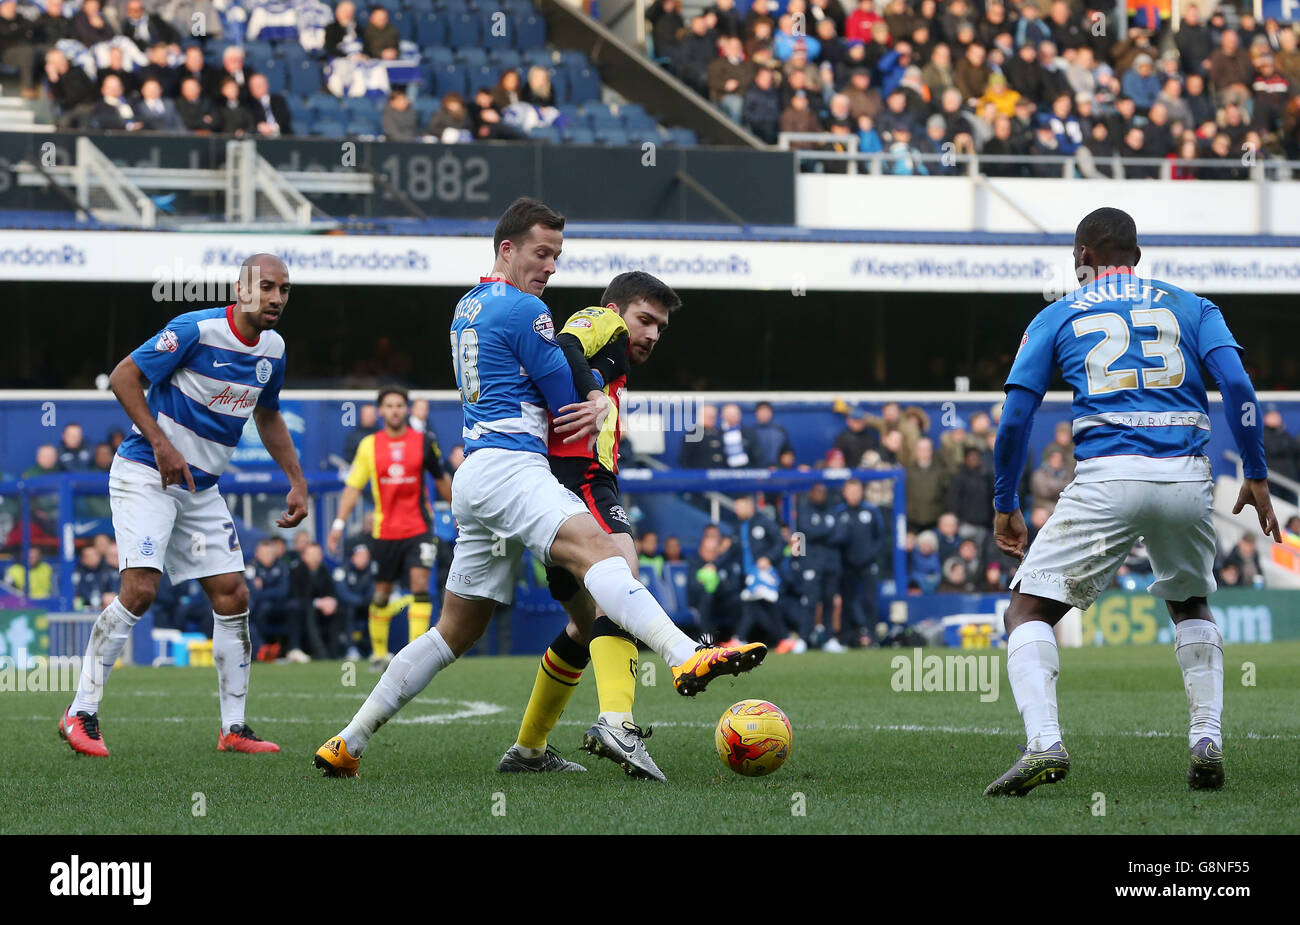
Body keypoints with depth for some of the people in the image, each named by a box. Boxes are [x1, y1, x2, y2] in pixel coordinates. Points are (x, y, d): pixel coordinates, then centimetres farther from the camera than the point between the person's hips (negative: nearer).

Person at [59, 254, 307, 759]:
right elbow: (123, 377, -15)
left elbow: (267, 417, 23)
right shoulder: (196, 329, -17)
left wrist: (296, 481, 17)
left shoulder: (273, 348, 6)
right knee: (139, 589, -19)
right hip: (144, 475, -7)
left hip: (201, 489, 7)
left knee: (233, 597, 2)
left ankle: (234, 727, 9)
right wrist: (161, 444, -19)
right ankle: (80, 714, -11)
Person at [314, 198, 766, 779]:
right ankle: (687, 659, -58)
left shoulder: (467, 307, 24)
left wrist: (596, 403, 10)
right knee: (595, 548, -32)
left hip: (473, 473, 10)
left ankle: (347, 743, 18)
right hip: (510, 465, -10)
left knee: (457, 630, 16)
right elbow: (567, 400, -3)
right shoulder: (522, 309, -5)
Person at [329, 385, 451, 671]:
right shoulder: (369, 445, 1)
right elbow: (353, 486, 4)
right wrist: (339, 524, -4)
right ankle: (378, 653, 23)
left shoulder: (424, 442, 0)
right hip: (385, 530, 1)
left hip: (418, 529, -1)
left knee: (420, 584, -15)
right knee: (382, 592, 7)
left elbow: (442, 480, 13)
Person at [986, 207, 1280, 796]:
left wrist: (1005, 505, 17)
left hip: (1107, 479, -3)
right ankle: (1207, 740, 11)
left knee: (1028, 611, 3)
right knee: (1191, 604, 28)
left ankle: (1043, 743, -20)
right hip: (1188, 480, 3)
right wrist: (1256, 476, 8)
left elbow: (1015, 418, 9)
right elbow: (1236, 384, 3)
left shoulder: (1056, 318, 15)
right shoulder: (1190, 307, 19)